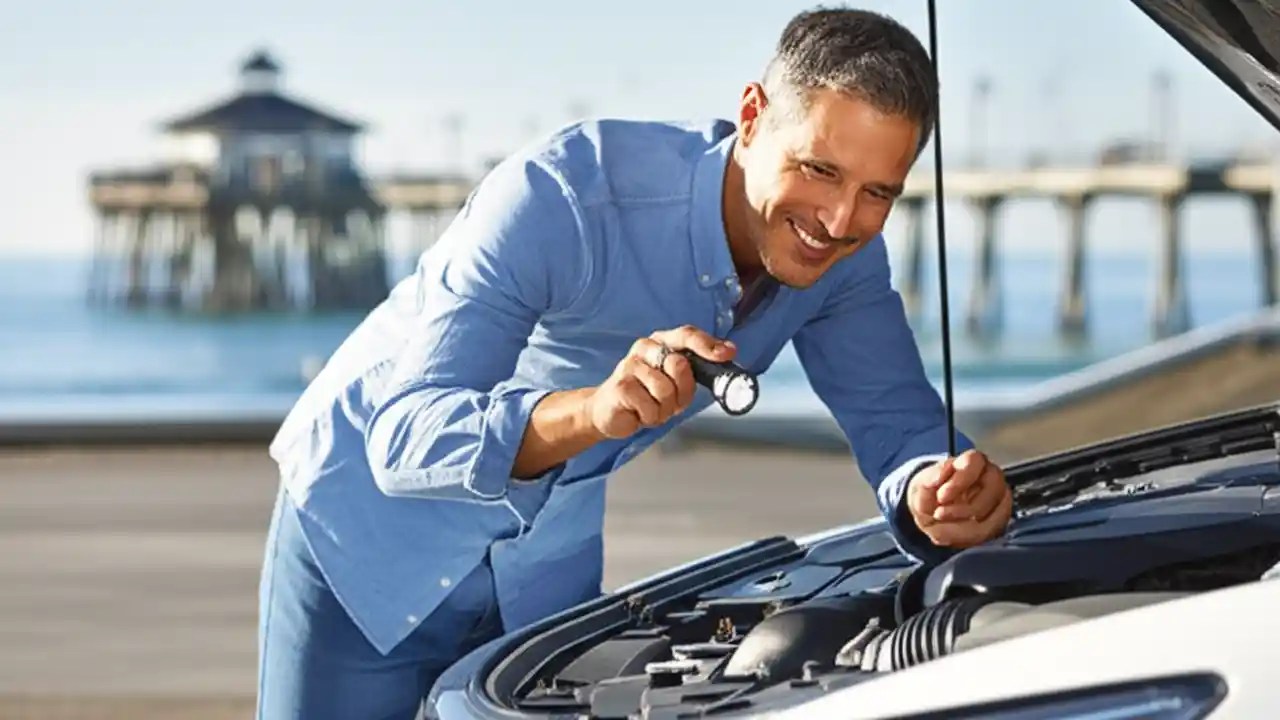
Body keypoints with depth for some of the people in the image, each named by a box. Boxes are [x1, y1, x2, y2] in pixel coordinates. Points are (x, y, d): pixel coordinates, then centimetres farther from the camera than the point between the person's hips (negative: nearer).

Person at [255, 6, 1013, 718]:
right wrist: (592, 411, -58)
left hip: (551, 563, 5)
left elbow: (902, 428, -12)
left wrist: (936, 497, -37)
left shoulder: (844, 256, -14)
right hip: (370, 523, -4)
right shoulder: (565, 196, -33)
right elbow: (403, 438, -39)